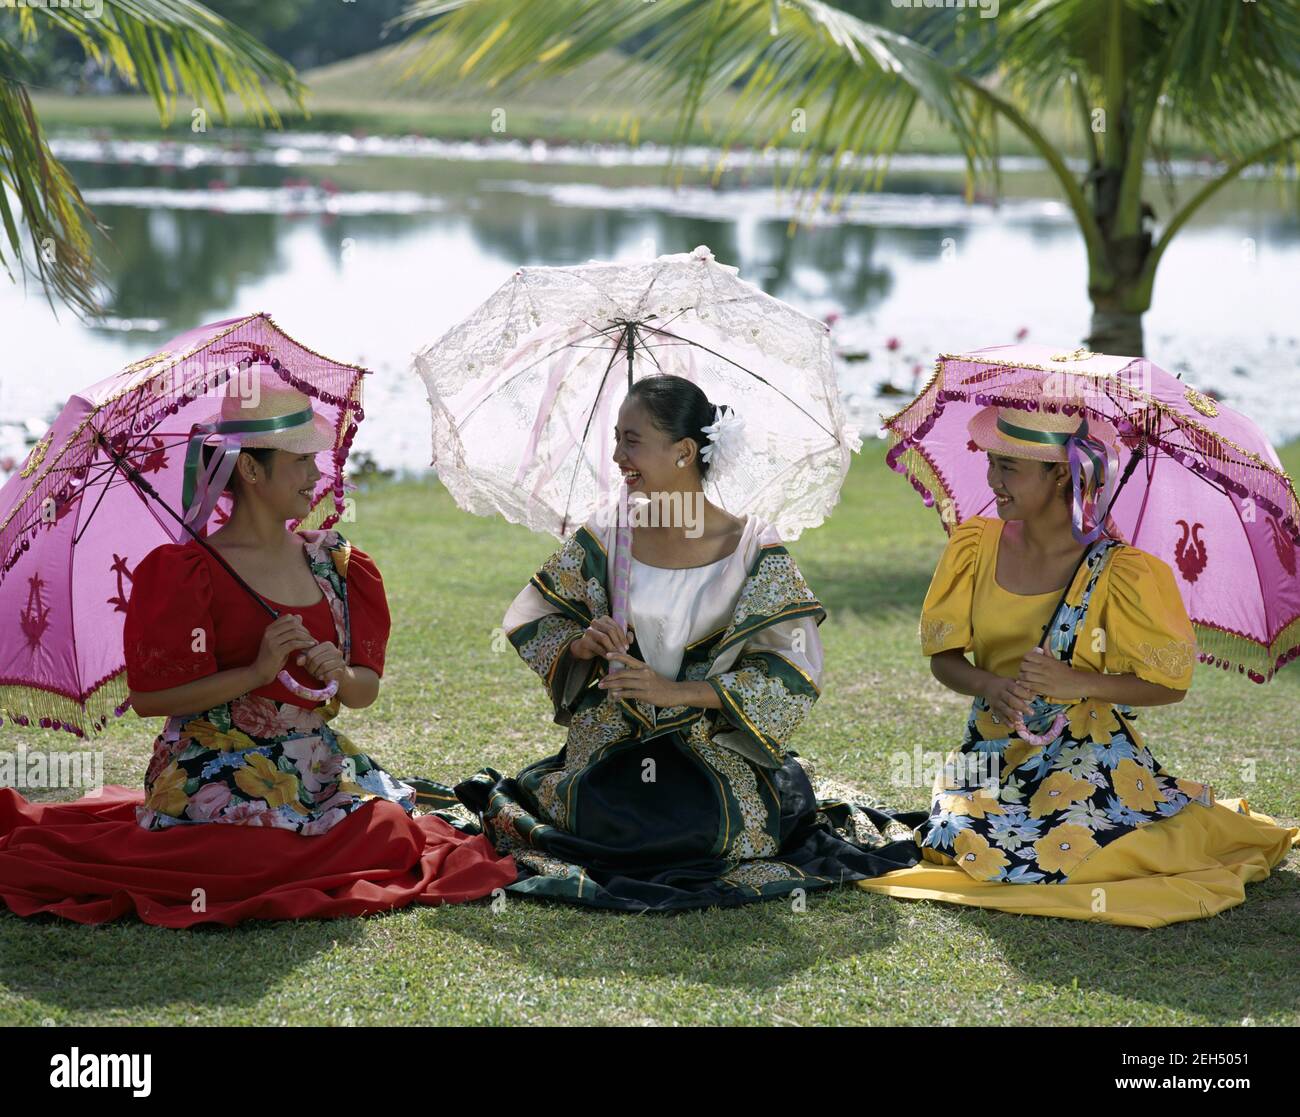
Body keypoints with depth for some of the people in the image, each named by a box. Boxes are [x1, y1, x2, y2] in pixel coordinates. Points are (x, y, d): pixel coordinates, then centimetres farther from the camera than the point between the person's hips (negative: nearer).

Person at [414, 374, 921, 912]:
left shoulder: (753, 547, -9)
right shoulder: (604, 537, -1)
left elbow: (790, 671, -11)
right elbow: (533, 621, 8)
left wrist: (676, 692, -20)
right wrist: (582, 644, -15)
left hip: (712, 742, -1)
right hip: (610, 742, 2)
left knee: (708, 832, -26)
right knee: (600, 826, -24)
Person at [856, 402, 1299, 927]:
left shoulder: (1118, 572, -13)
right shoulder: (976, 545, 0)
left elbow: (1169, 684, -8)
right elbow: (944, 656, 4)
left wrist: (1075, 682, -23)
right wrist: (990, 686, -18)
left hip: (1089, 750, -3)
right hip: (996, 752, 3)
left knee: (1055, 856, -28)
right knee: (964, 842, -25)